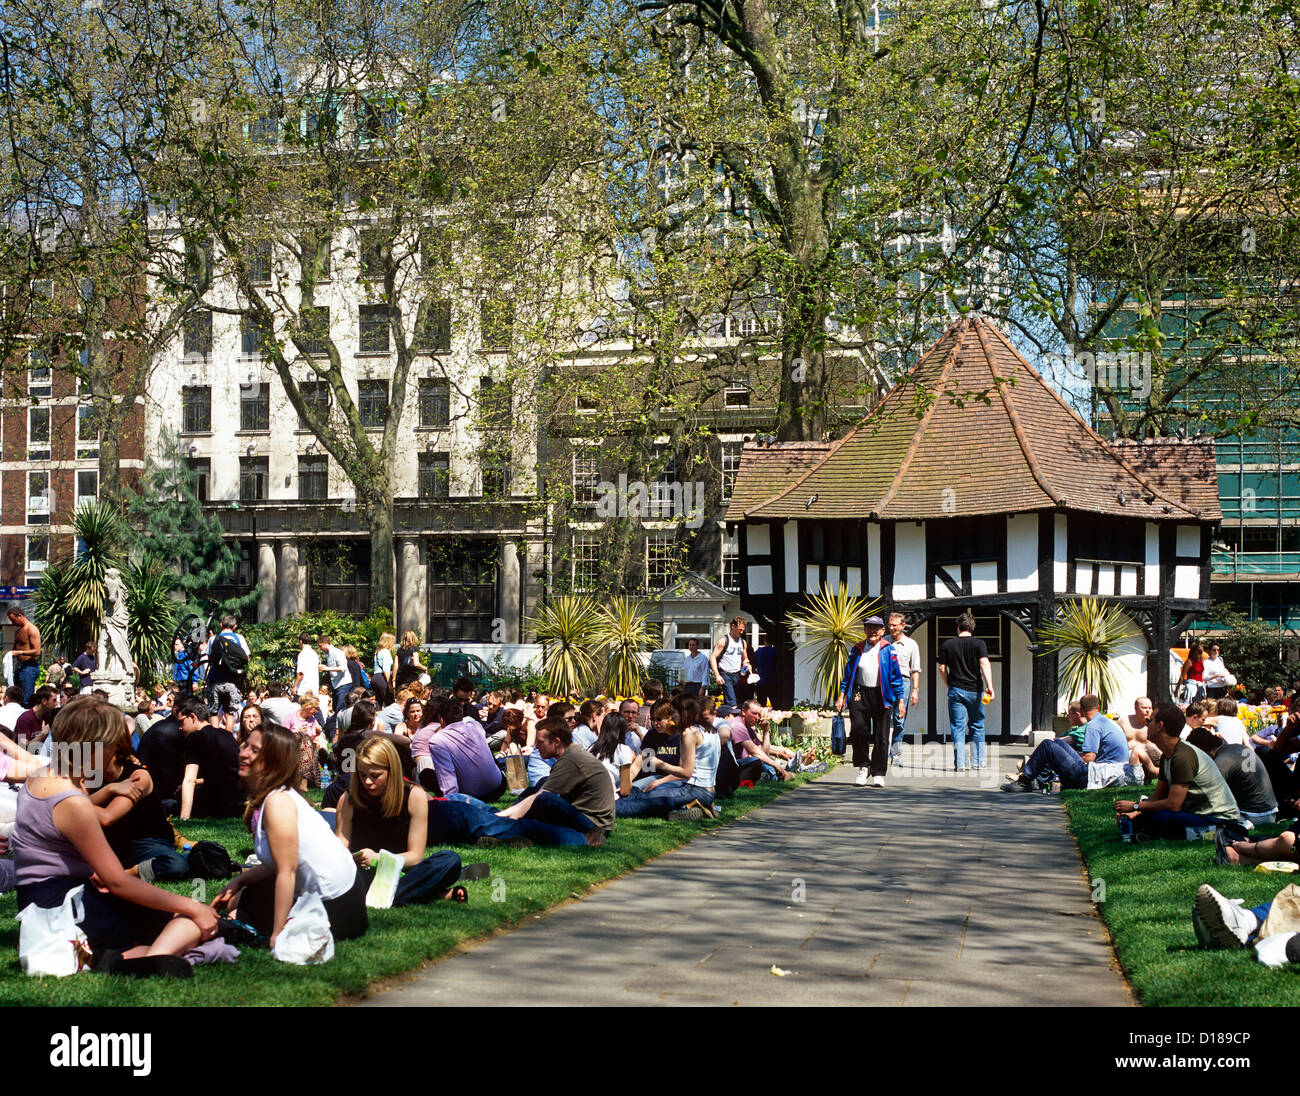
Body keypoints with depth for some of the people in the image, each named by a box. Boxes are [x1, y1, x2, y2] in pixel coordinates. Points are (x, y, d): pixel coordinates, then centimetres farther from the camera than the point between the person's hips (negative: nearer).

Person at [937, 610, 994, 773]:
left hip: (955, 690, 0)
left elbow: (942, 668, 3)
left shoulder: (947, 645, 2)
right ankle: (978, 761, 18)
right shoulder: (979, 644, -2)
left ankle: (960, 763, -7)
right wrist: (989, 686, -21)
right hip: (974, 690, 0)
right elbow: (984, 664, -15)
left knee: (958, 728, 2)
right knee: (977, 726, 14)